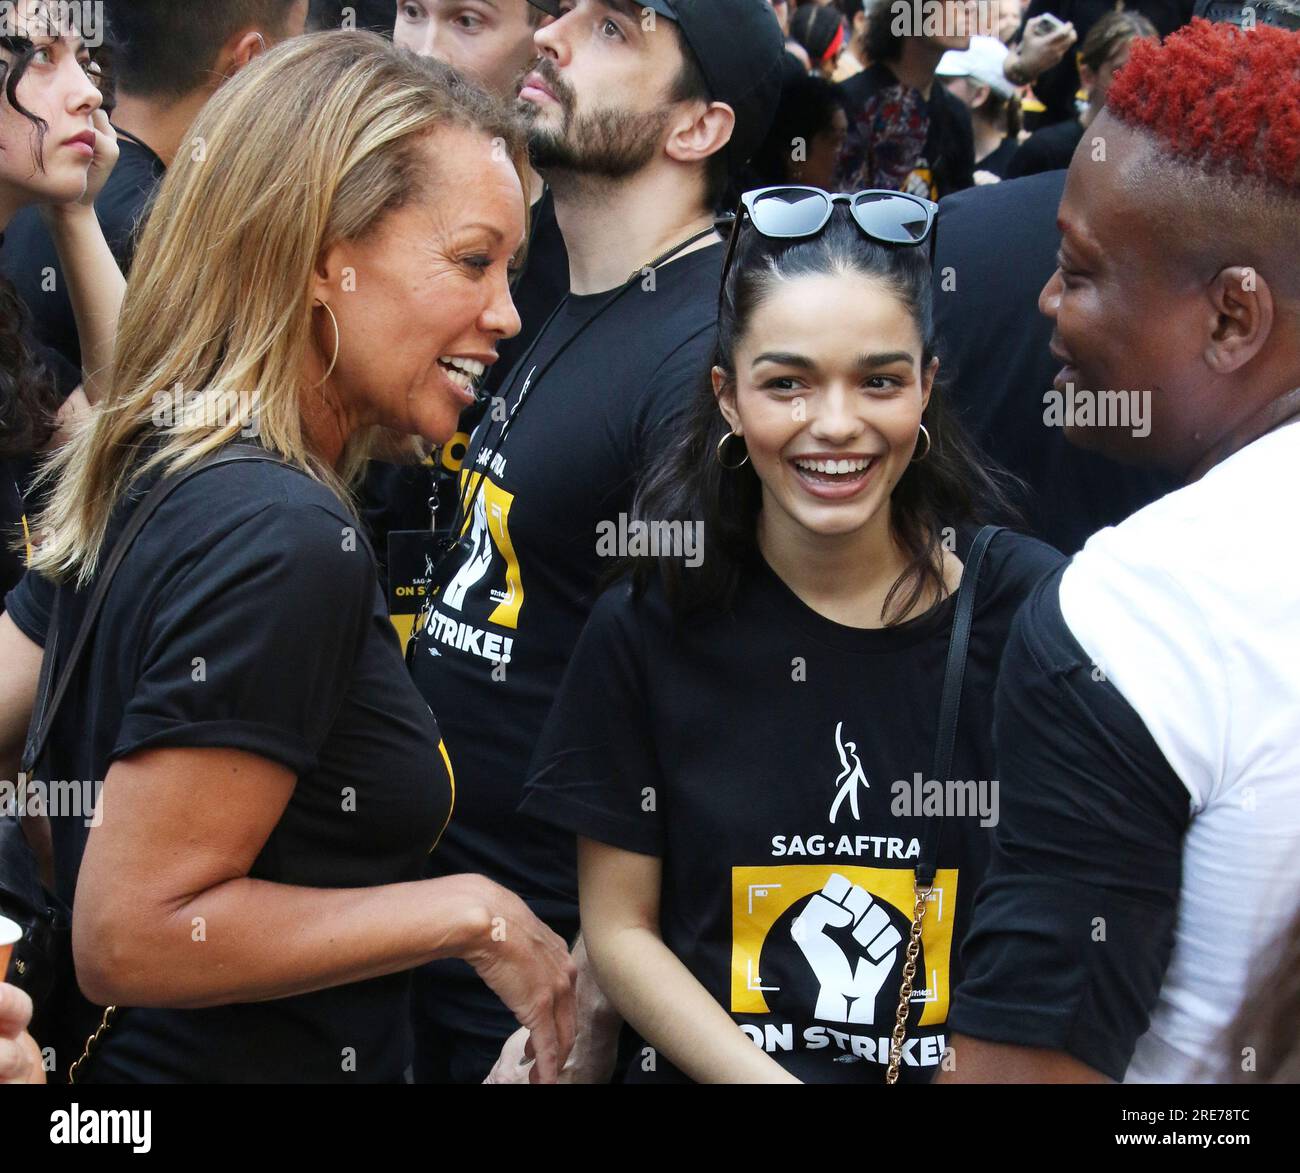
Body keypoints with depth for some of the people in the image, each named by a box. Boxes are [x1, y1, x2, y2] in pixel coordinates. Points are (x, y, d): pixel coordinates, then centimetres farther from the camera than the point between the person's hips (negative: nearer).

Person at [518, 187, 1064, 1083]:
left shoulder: (1028, 606, -2)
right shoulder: (649, 623, 2)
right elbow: (619, 926, 5)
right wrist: (764, 1078, -7)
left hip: (968, 1068, -1)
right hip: (704, 1068, 1)